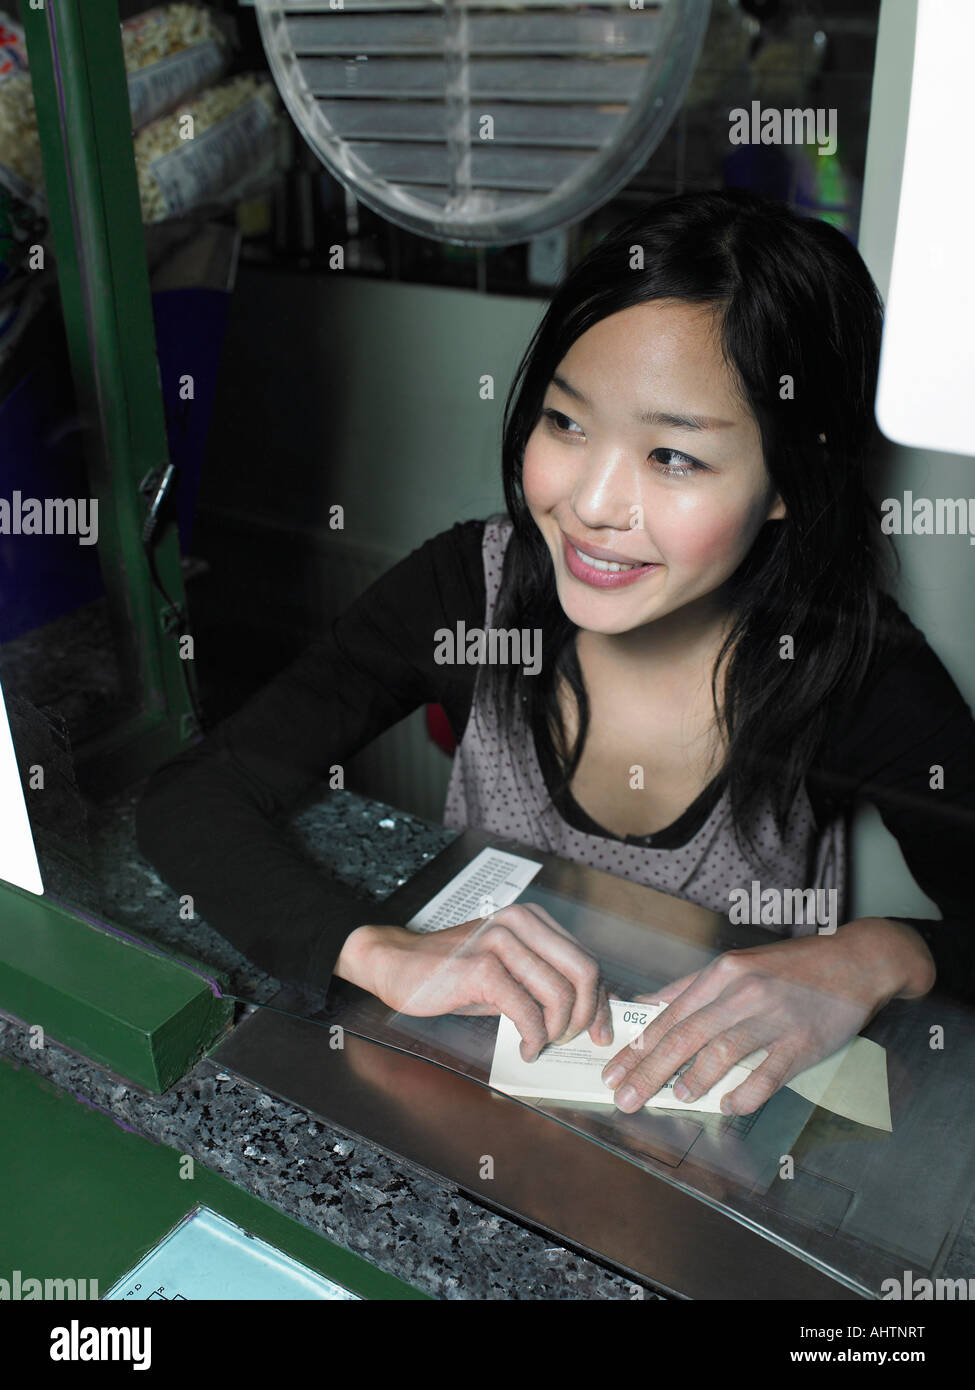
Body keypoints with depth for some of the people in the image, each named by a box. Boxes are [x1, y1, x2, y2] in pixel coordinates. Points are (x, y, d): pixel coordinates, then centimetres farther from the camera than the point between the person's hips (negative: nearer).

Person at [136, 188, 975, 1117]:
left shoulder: (862, 674, -18)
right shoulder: (468, 588, -16)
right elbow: (189, 798, -17)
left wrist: (880, 957, -32)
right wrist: (380, 953, -33)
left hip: (723, 1142, 1)